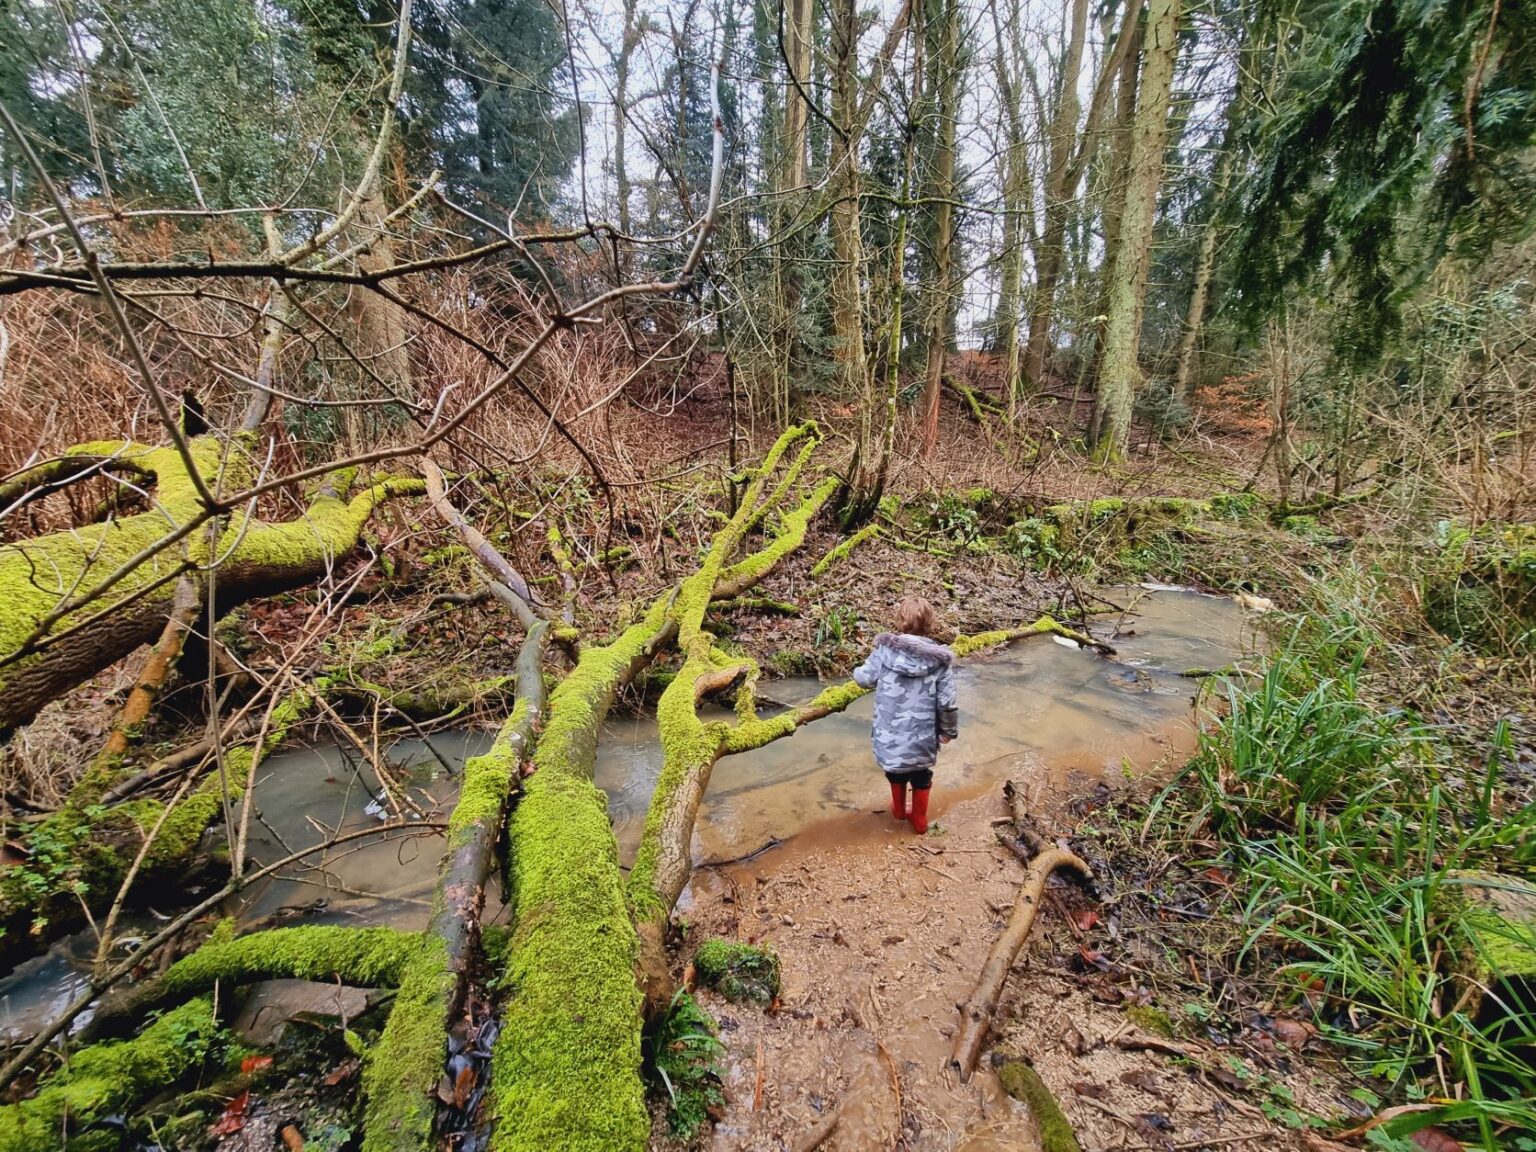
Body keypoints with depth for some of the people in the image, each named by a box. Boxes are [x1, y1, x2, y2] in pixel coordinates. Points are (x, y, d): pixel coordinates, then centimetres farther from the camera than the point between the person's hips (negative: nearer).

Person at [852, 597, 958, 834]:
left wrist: (857, 671, 22)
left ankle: (899, 810, 50)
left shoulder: (885, 649, -13)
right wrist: (949, 730, 8)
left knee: (896, 771, 28)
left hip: (890, 732, 1)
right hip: (922, 736, -1)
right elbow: (947, 703, -10)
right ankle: (919, 821, 40)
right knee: (921, 777, 24)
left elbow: (864, 679, -2)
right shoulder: (939, 660, -12)